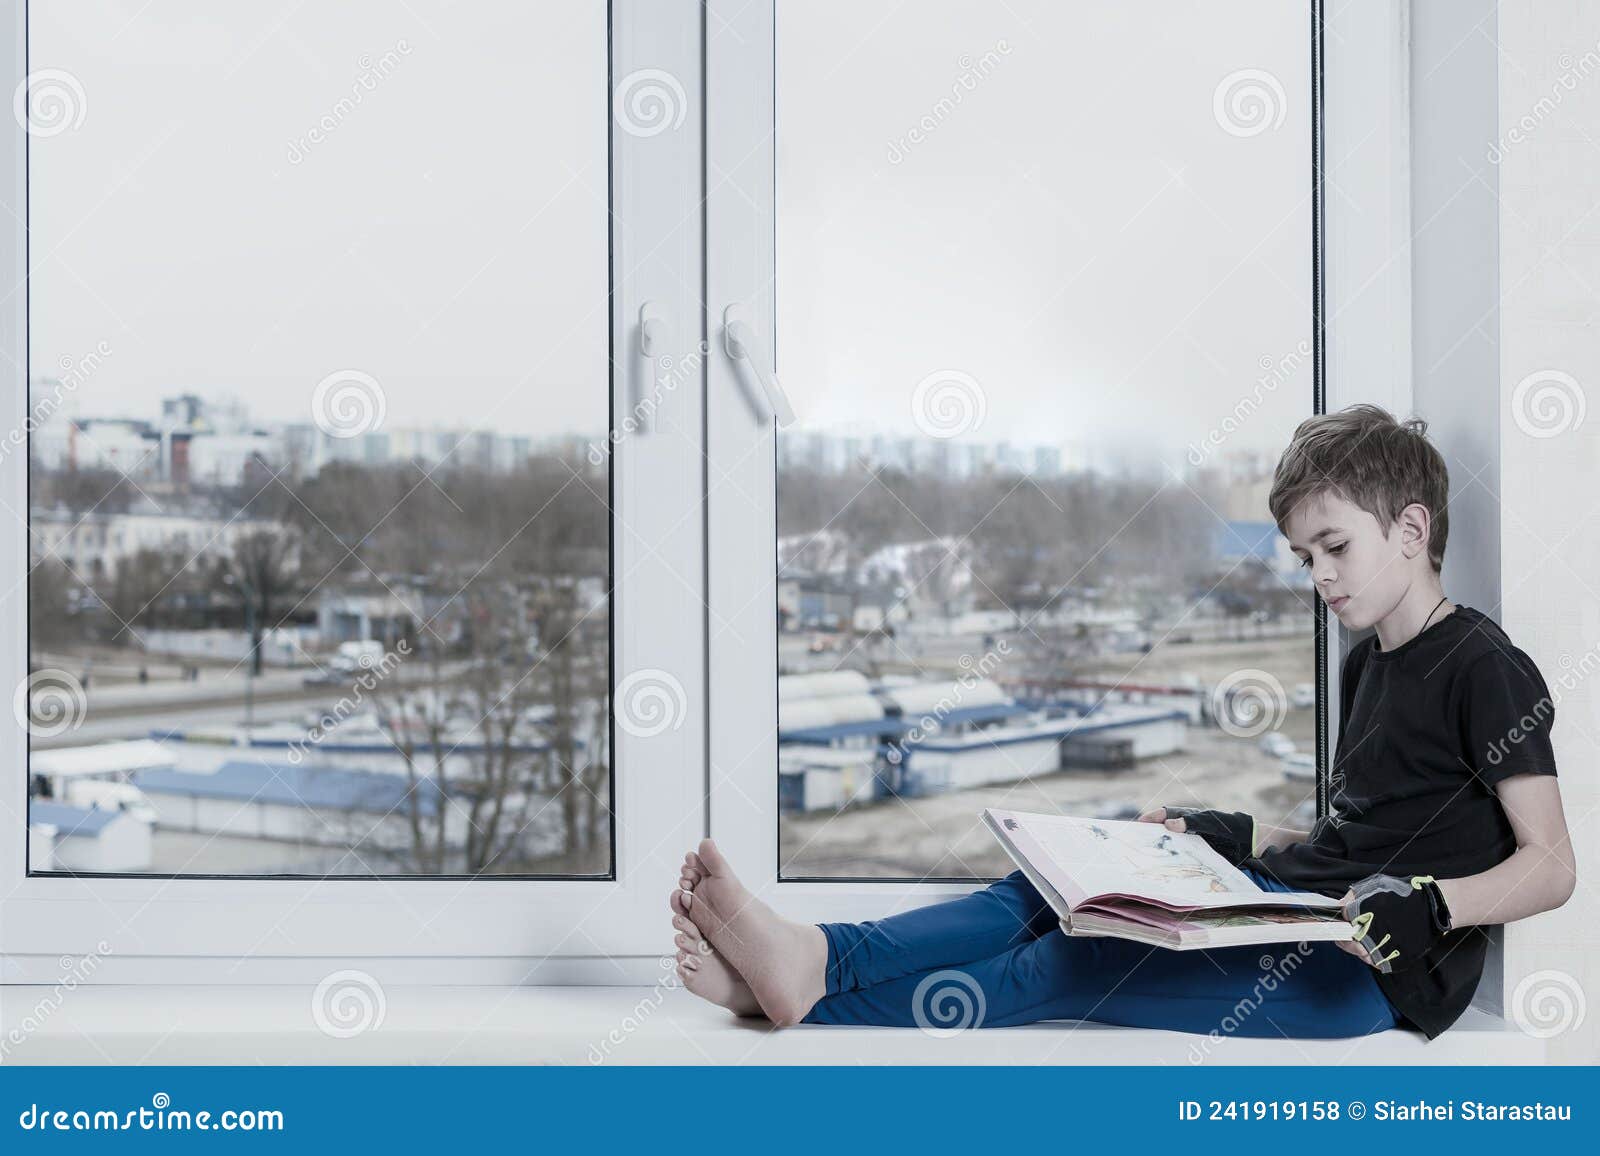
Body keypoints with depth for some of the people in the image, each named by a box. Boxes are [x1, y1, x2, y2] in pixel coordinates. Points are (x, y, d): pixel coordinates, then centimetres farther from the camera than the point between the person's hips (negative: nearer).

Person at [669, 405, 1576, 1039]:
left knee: (1088, 966, -23)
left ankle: (815, 987, -31)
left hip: (1380, 967, -8)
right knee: (1056, 890, -11)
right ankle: (813, 956, -25)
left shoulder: (1484, 666, -5)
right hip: (1288, 907, 9)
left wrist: (1431, 905, -25)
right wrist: (1224, 836, 12)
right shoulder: (1368, 663, 22)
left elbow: (1551, 865, -10)